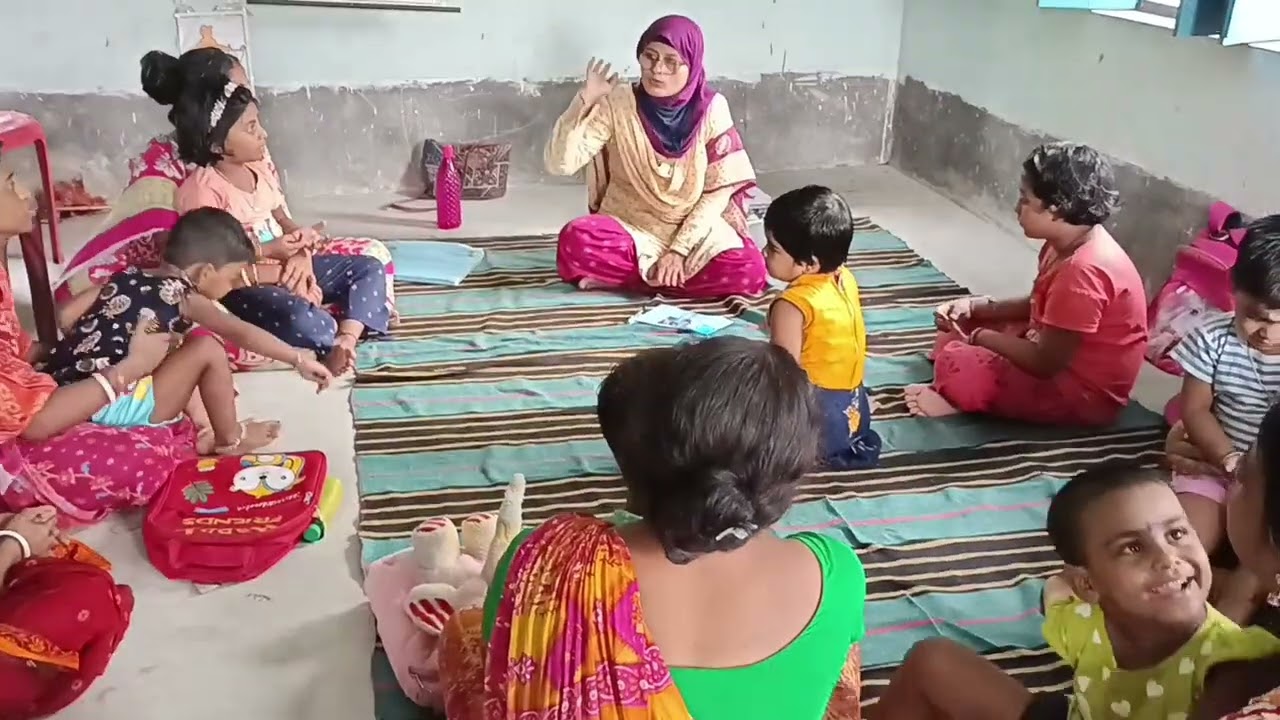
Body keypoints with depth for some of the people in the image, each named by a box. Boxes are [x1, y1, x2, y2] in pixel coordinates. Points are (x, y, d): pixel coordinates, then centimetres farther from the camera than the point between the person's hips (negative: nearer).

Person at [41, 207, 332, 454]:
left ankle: (202, 423, 18)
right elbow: (243, 334, -11)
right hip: (109, 407, -8)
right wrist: (300, 360, -6)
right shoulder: (182, 297, -6)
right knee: (207, 349, -9)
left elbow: (65, 317, 7)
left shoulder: (127, 277, 11)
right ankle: (229, 439, 5)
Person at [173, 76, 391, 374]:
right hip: (243, 285, -9)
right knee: (298, 317, -39)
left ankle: (346, 341, -20)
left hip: (286, 265, 9)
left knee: (369, 268, 0)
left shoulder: (259, 165, 7)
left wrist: (302, 253, -7)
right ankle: (356, 329, -11)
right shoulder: (202, 189, -17)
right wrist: (268, 251, -22)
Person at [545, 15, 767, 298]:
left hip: (693, 231, 2)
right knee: (575, 240, -33)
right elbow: (559, 163, -15)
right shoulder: (617, 104, -8)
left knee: (749, 272, -28)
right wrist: (585, 101, -25)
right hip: (630, 228, -2)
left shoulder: (711, 108, -7)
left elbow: (719, 191, -6)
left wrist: (679, 249, -15)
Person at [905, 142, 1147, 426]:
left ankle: (960, 400, 2)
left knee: (957, 364, -27)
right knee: (959, 324, 16)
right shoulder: (1068, 243, 0)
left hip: (1083, 393, -10)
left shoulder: (1083, 272, -31)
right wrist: (976, 307, 1)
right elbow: (1038, 306, 15)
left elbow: (1044, 364, -27)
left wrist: (978, 336, -13)